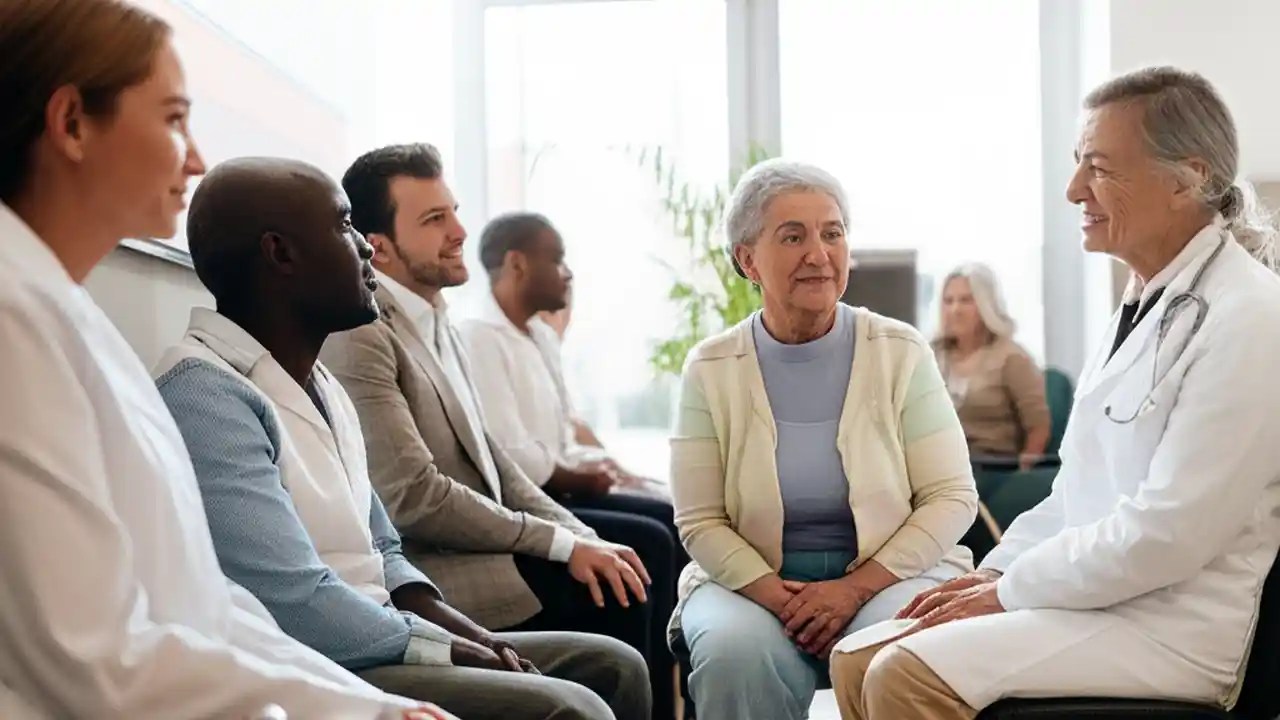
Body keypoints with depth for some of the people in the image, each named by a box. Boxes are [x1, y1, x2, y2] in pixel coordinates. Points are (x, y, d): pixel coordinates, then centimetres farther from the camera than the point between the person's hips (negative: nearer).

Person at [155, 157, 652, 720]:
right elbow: (299, 611, -24)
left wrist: (471, 636, 3)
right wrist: (453, 649, -11)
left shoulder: (319, 384, 16)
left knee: (613, 667, 7)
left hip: (374, 652, 10)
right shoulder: (205, 394, -16)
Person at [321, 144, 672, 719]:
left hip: (479, 538, 10)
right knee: (612, 597, -17)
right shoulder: (359, 337, -17)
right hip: (430, 573, -10)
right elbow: (414, 495, -23)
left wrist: (581, 536, 0)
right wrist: (562, 543, -17)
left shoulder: (438, 325, 13)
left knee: (645, 541, 7)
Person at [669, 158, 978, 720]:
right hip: (752, 580, 1)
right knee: (736, 652, -31)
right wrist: (775, 595, -18)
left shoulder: (901, 353, -1)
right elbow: (700, 522, -1)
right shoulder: (711, 369, 0)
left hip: (888, 572, 0)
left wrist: (855, 588, -15)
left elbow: (952, 498, -4)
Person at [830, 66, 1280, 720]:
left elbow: (1166, 535, -20)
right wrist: (994, 571, 6)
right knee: (857, 664, 0)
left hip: (1175, 628, -9)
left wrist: (1011, 590, -12)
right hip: (1096, 590, 9)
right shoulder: (1147, 301, 13)